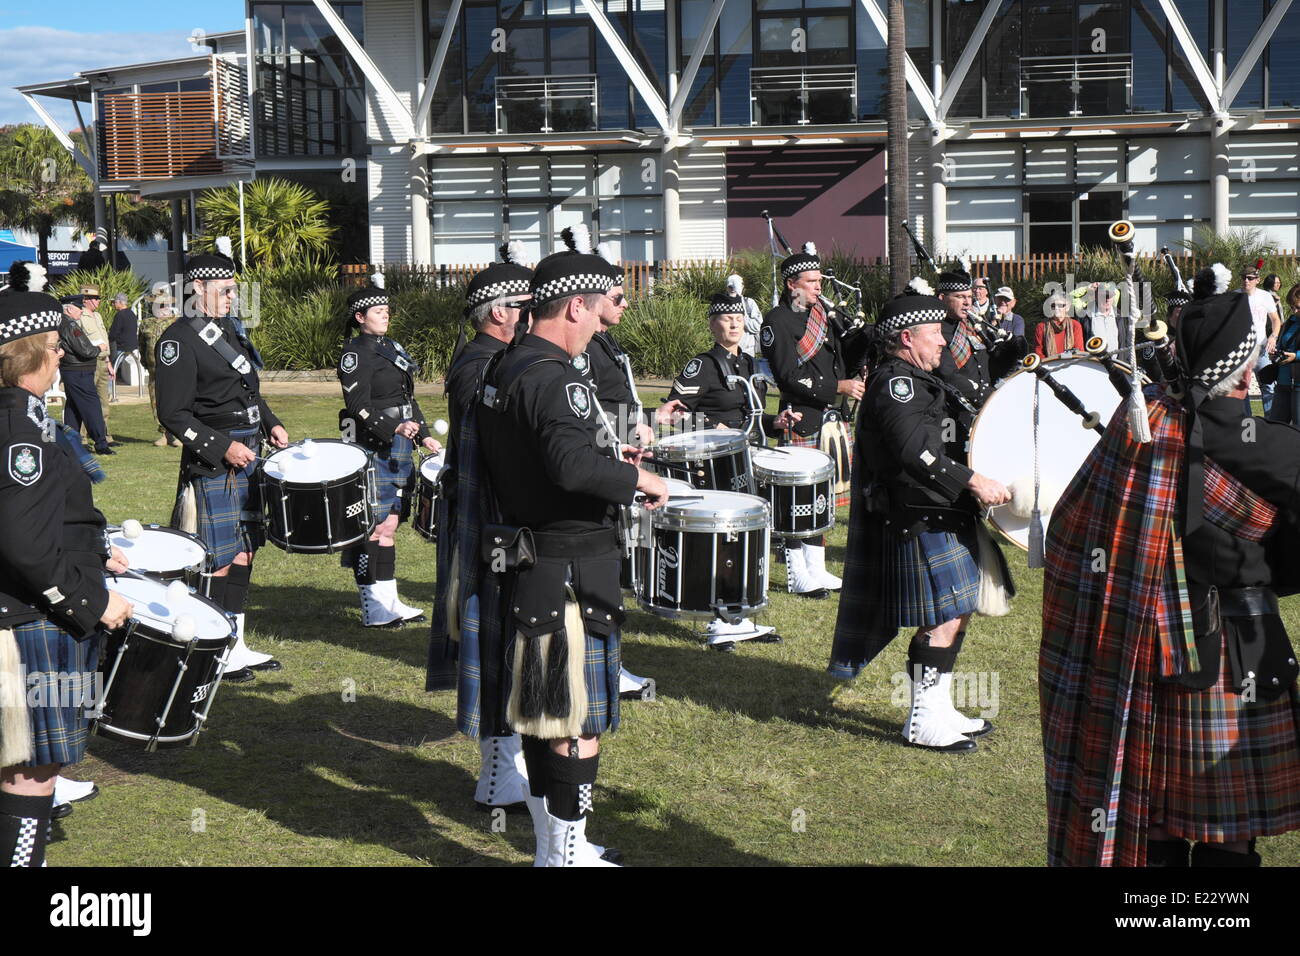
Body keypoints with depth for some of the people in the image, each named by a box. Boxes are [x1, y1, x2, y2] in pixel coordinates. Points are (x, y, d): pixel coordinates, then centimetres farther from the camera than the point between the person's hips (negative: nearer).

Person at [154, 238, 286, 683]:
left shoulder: (230, 328, 14)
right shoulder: (180, 339, -12)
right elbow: (174, 414, -16)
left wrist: (270, 424, 9)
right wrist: (223, 447, -21)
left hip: (247, 456, 9)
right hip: (211, 465, -9)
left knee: (244, 551, 13)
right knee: (219, 561, -3)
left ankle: (237, 645, 22)